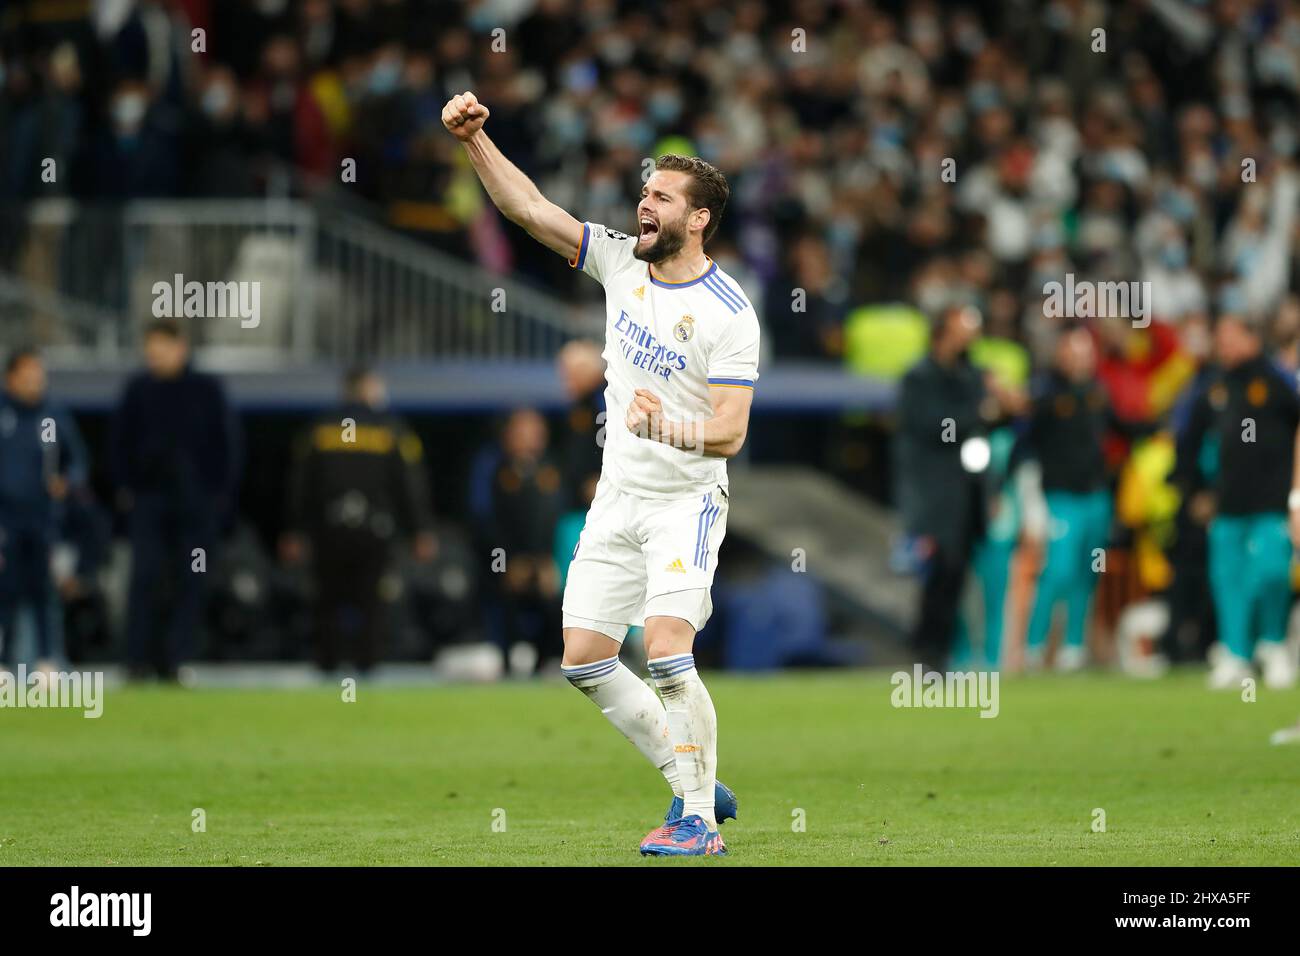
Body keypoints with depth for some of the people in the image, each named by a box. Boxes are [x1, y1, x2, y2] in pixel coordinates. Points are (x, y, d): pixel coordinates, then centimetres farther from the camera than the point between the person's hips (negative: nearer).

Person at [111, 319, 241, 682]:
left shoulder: (207, 389, 0)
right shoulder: (138, 390, 4)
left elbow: (227, 442, 3)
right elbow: (120, 441, 11)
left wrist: (221, 492, -2)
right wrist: (123, 486, 3)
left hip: (198, 503, 0)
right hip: (149, 498, 0)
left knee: (190, 584, 0)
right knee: (144, 577, -8)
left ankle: (172, 660, 6)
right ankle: (139, 661, -6)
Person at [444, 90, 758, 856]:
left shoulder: (728, 314, -16)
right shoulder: (620, 261, 2)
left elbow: (731, 432, -21)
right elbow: (529, 208, 0)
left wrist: (669, 428, -40)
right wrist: (474, 139, -12)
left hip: (687, 501, -7)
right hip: (618, 498, 7)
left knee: (667, 649, -22)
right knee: (584, 659, 3)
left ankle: (697, 821, -13)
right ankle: (695, 787, 16)